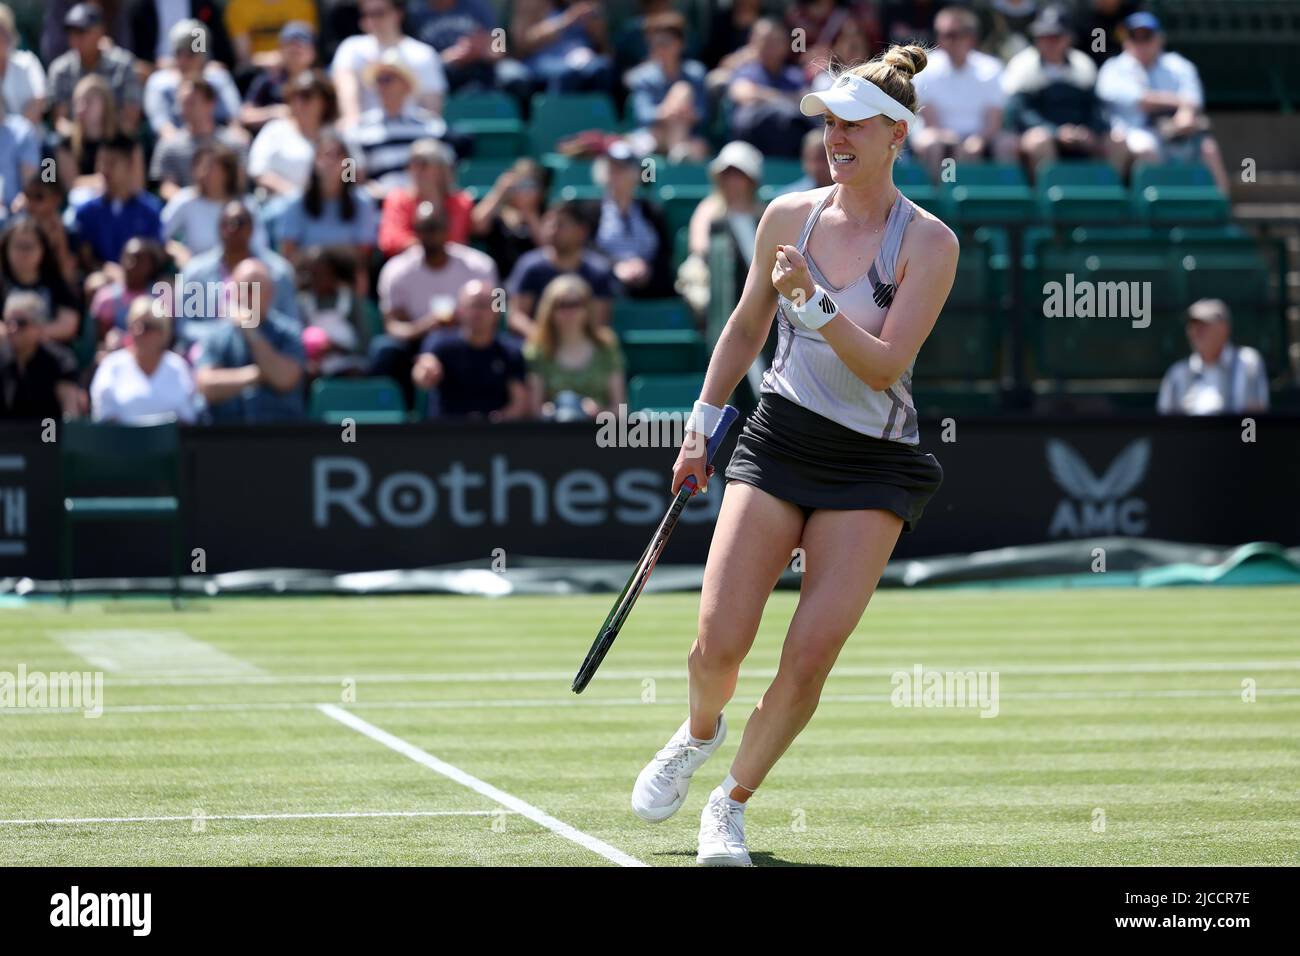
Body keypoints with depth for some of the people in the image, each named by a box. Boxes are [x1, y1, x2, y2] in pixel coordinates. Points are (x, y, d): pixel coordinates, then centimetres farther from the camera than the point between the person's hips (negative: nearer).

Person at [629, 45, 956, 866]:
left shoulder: (928, 243, -8)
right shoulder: (788, 217, 3)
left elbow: (884, 366, -16)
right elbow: (747, 329, 18)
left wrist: (813, 302, -28)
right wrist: (703, 423, 16)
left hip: (873, 464, -2)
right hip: (779, 441, 2)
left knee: (812, 653, -11)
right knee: (720, 643, -10)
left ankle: (733, 804, 10)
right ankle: (701, 732, 26)